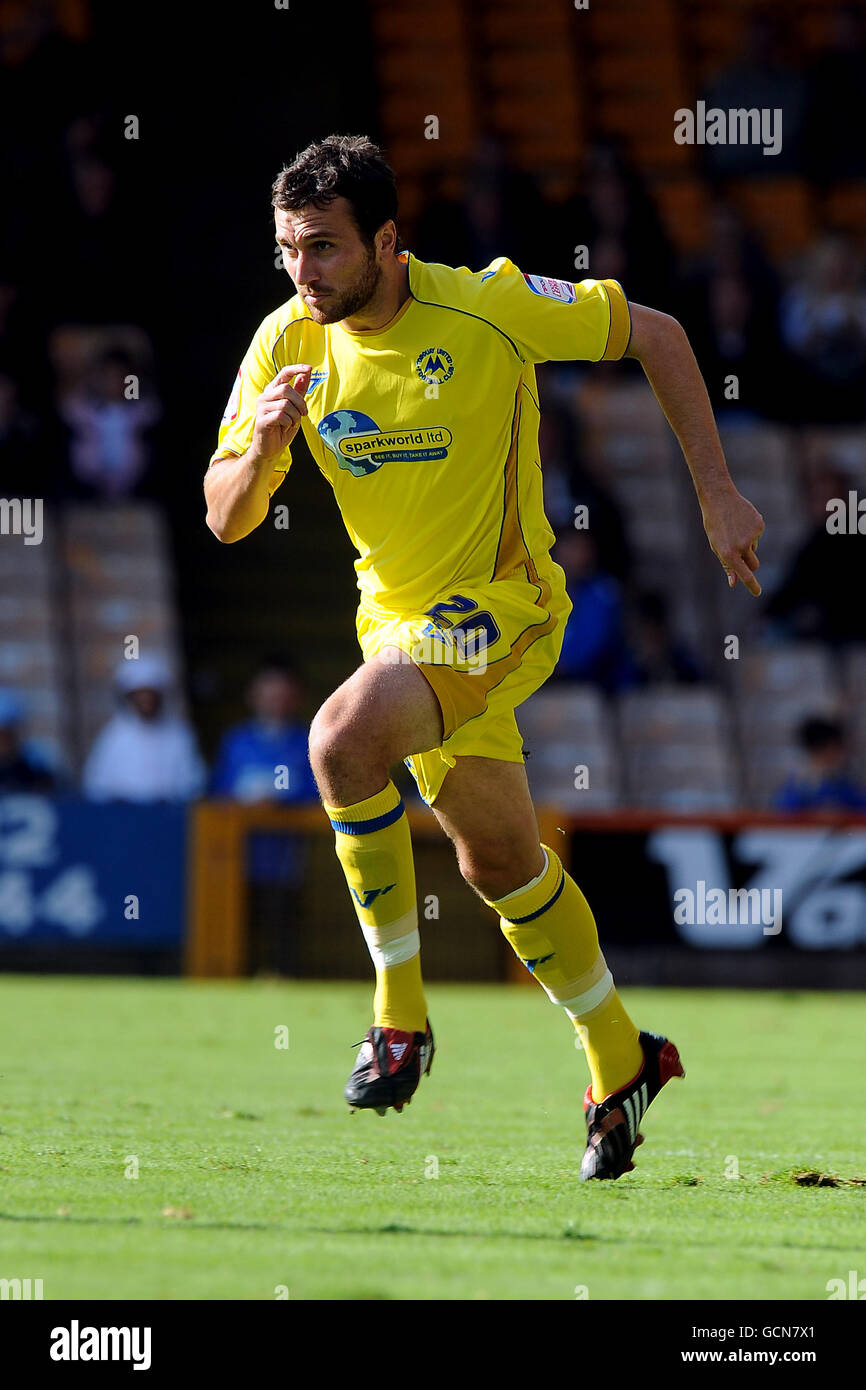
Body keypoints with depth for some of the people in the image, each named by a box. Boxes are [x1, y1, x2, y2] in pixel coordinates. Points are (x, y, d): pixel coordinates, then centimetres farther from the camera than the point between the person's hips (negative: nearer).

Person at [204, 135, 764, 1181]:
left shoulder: (485, 308, -19)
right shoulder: (289, 344, -6)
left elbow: (652, 335, -7)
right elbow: (225, 520, -2)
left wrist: (716, 494, -8)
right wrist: (261, 446, -25)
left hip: (501, 606, -6)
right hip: (400, 614, 6)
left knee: (343, 739, -31)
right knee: (498, 861, 16)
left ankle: (400, 1015, -19)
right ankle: (619, 1064, 36)